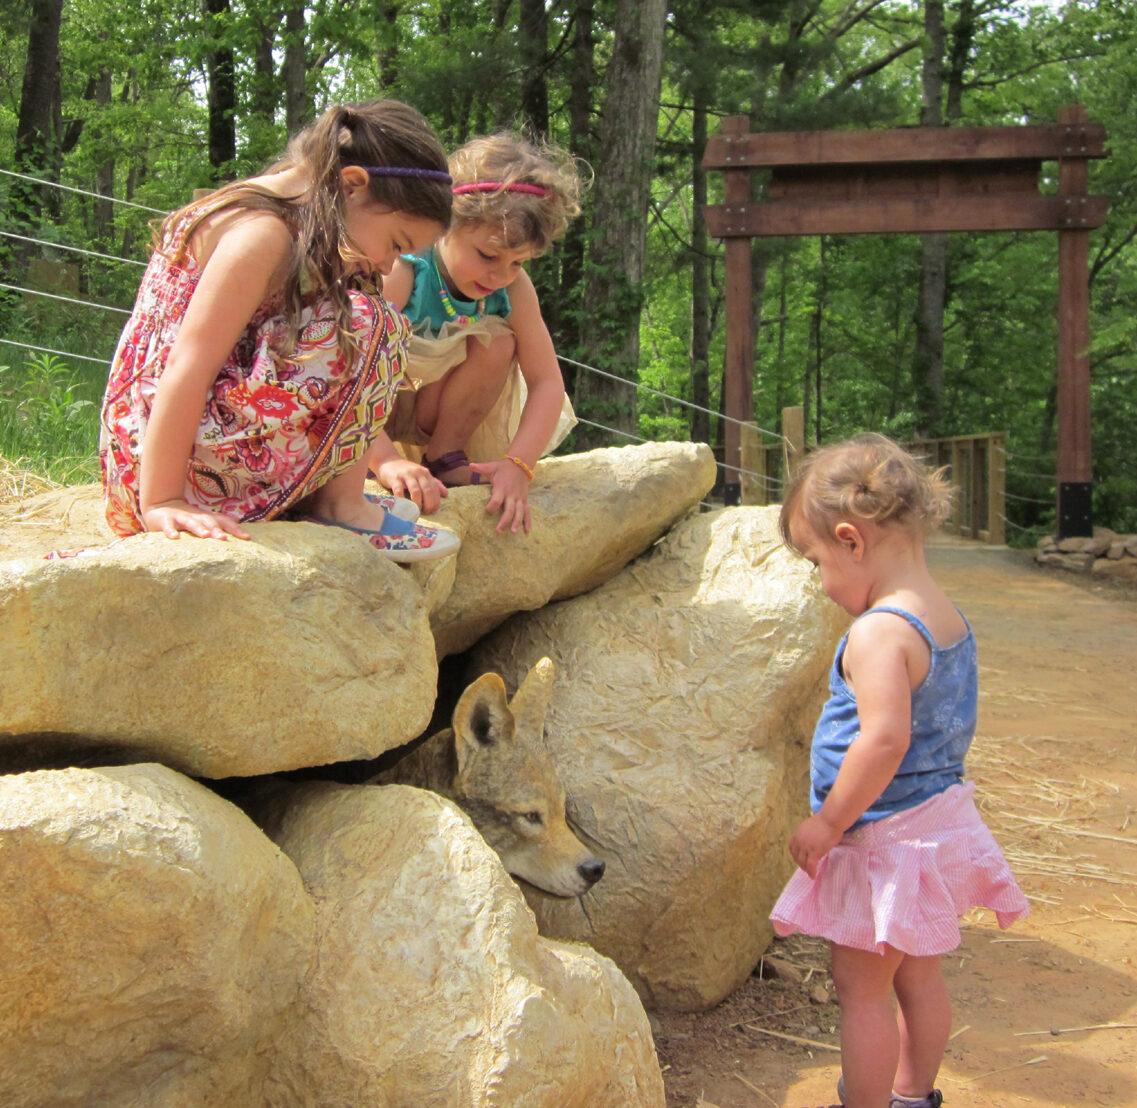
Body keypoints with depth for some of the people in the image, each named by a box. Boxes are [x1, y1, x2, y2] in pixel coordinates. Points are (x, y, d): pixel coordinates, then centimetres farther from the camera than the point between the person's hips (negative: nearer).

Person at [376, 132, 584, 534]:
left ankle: (445, 456, -10)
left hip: (444, 411, 4)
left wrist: (517, 465, -32)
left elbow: (547, 383, -18)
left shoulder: (514, 289, -16)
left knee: (498, 343, -22)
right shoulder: (400, 274, -31)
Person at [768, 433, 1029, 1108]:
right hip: (945, 815, 9)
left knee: (862, 984, 4)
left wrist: (828, 824, -21)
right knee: (920, 976, 22)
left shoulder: (877, 633, -24)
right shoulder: (951, 618, 5)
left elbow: (884, 739, -32)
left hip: (887, 836, -9)